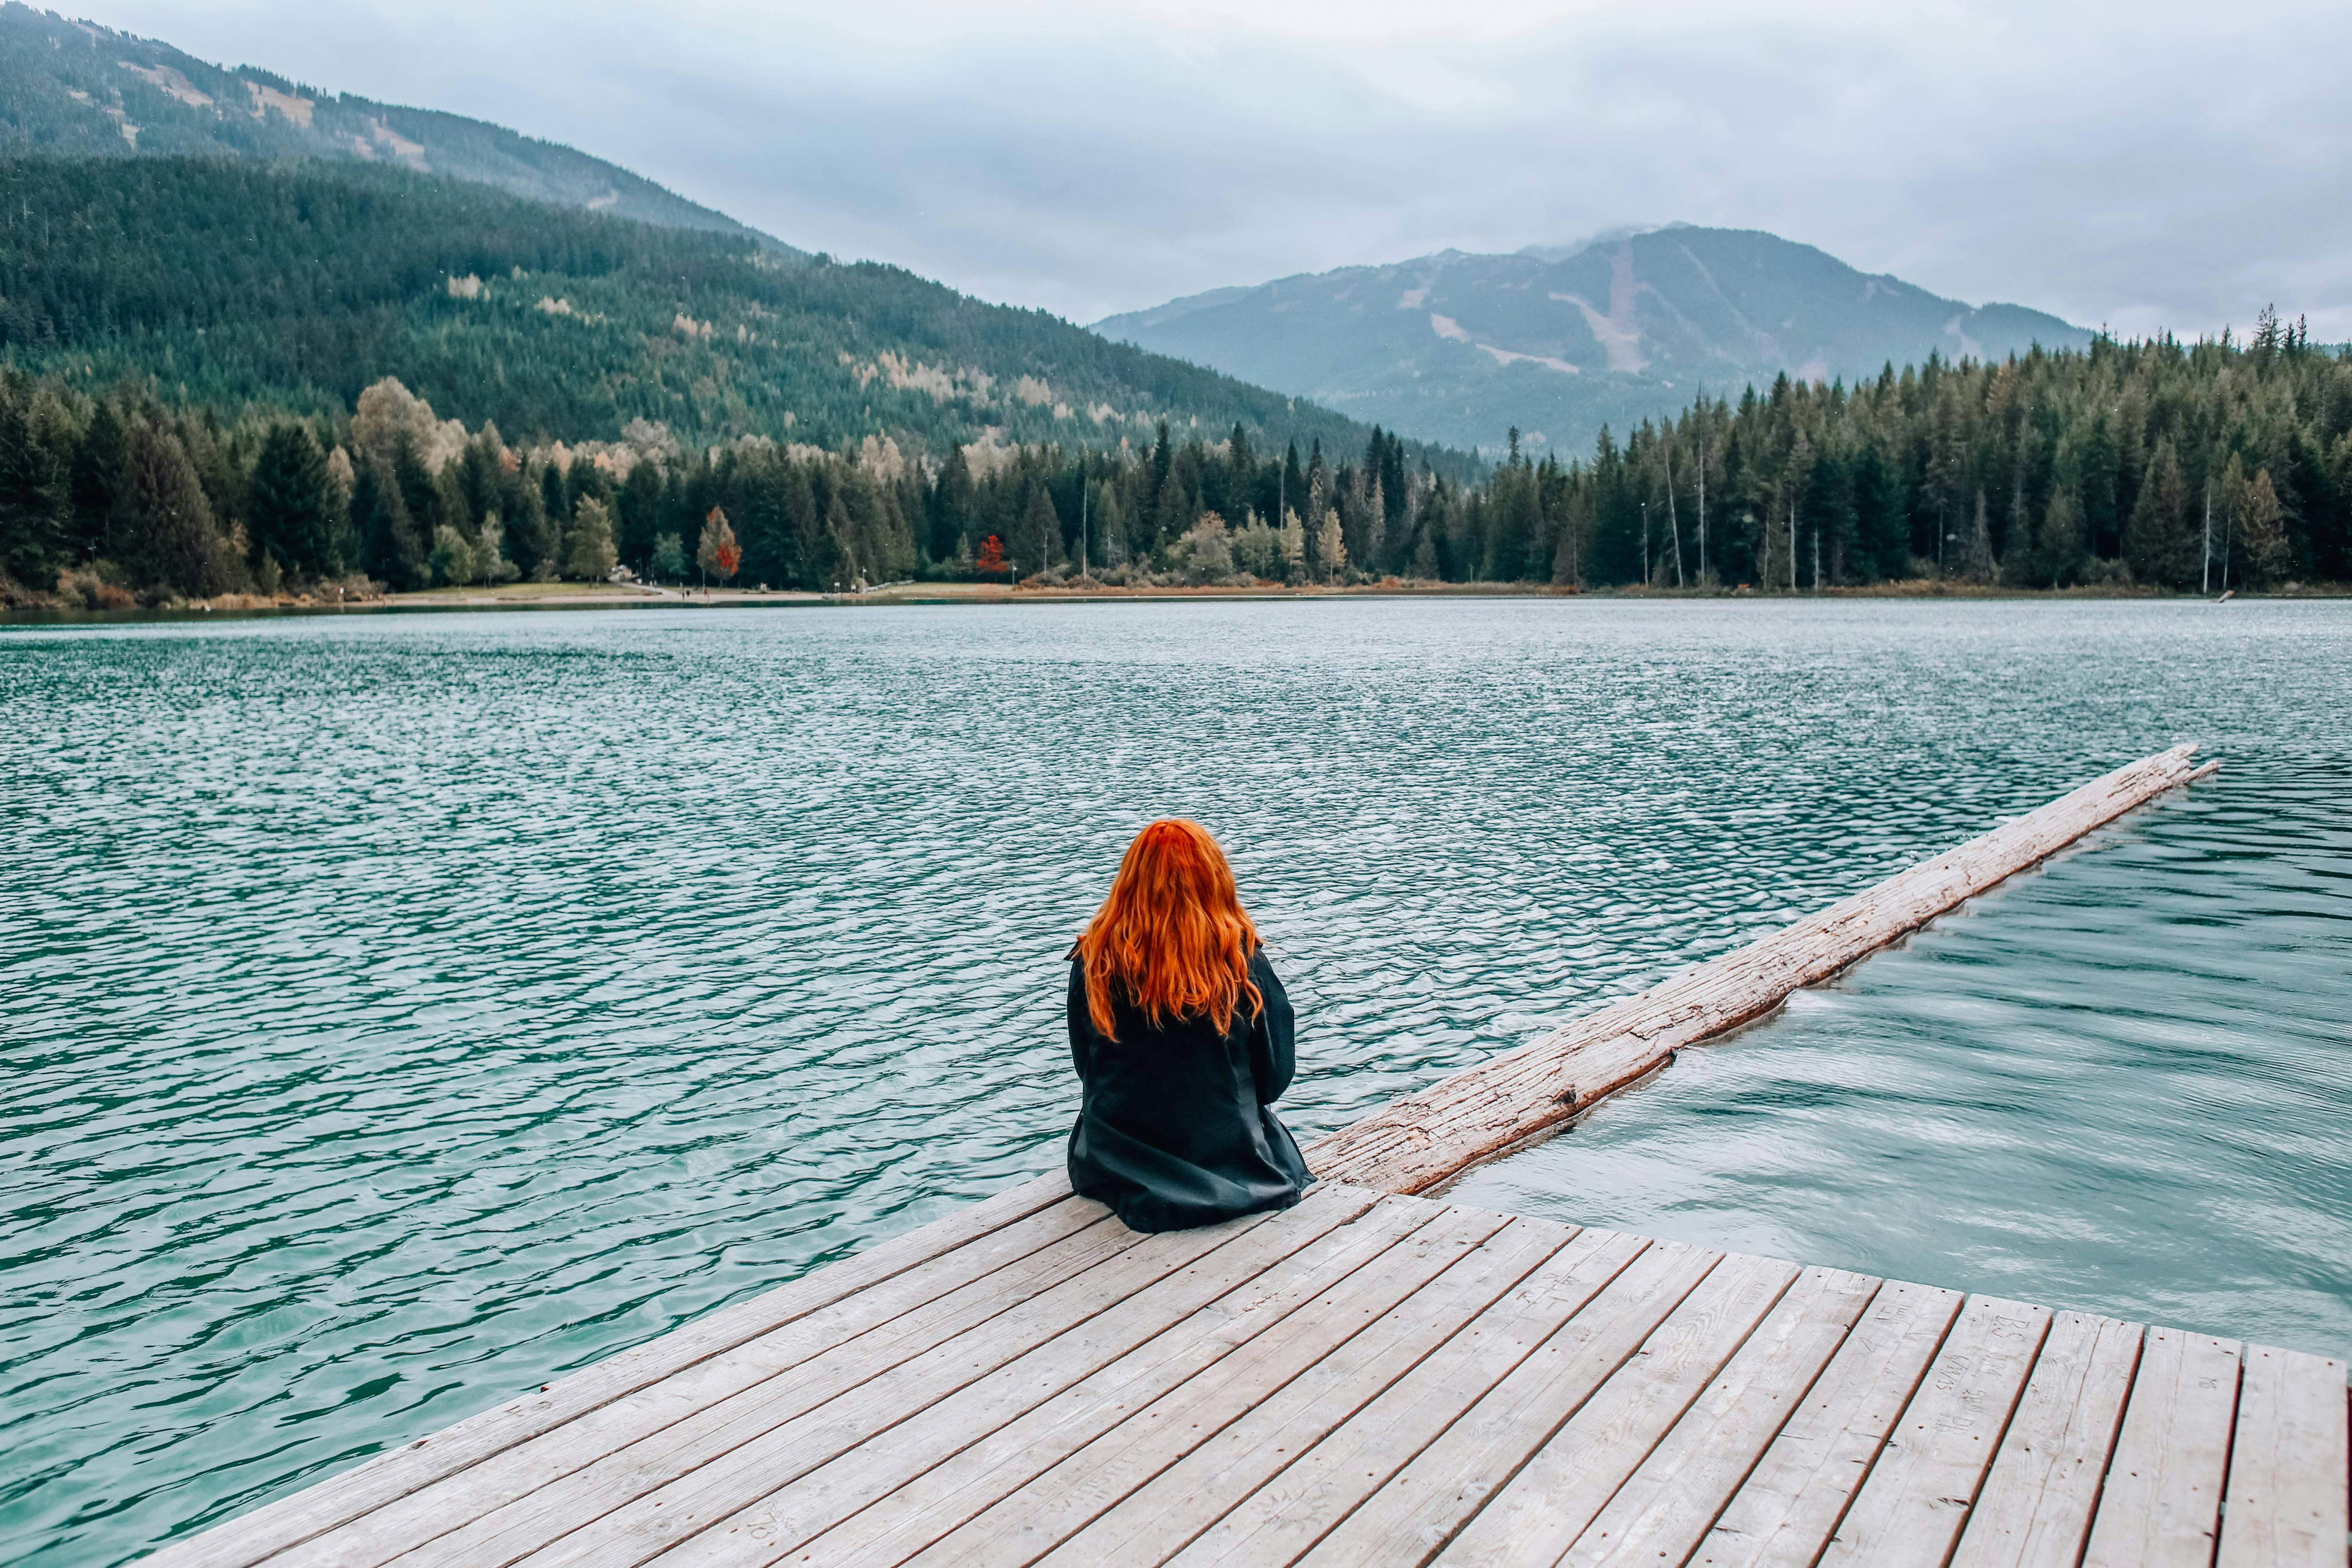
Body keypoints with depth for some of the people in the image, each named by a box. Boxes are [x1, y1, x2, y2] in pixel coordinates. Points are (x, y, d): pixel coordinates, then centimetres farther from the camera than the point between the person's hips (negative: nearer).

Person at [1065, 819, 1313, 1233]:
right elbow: (1275, 1078, -5)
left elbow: (1086, 1068, 1)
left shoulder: (1094, 959, -12)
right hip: (1227, 1152, 0)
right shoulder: (1245, 962, -15)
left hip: (1118, 1163, 0)